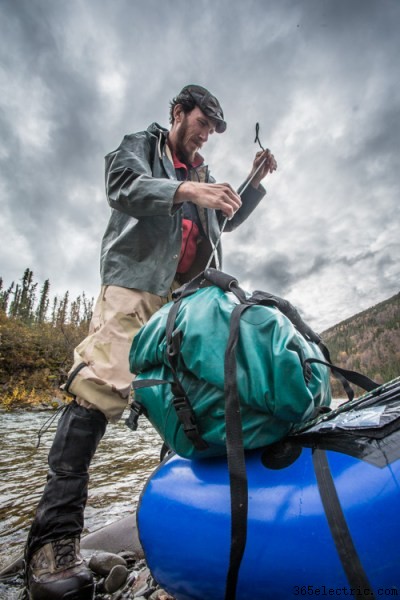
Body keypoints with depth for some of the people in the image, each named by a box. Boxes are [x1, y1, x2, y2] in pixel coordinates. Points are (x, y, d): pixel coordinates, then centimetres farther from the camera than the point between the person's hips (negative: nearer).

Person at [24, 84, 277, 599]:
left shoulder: (201, 174, 35)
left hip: (189, 291, 7)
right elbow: (121, 185, -3)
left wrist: (256, 180, 24)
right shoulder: (141, 144, 19)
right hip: (137, 280, -6)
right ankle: (54, 536, -14)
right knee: (100, 385, -20)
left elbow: (229, 219, 35)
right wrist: (185, 190, -17)